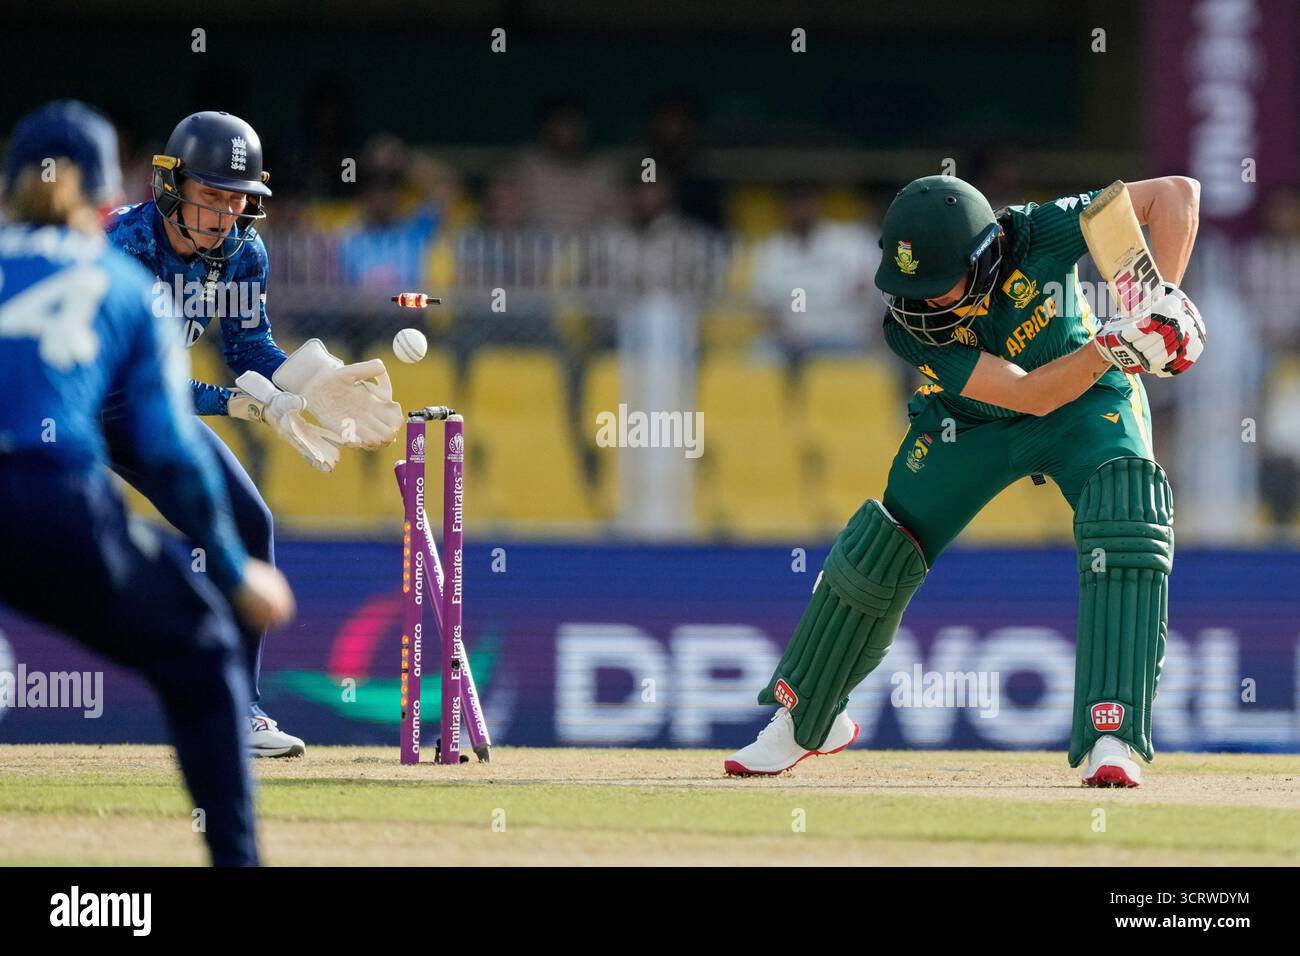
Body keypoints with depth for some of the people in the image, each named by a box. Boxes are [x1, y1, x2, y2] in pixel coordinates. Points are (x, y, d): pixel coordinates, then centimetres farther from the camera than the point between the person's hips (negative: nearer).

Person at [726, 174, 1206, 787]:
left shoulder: (1037, 236, -33)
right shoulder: (909, 322, -30)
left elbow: (1177, 194, -29)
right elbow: (1027, 394, -34)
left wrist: (1166, 299, -37)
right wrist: (1114, 346, -47)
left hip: (1088, 404, -1)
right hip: (971, 423, 1)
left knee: (1125, 527, -28)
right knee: (877, 553, -2)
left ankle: (1111, 738, -30)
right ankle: (803, 719, 23)